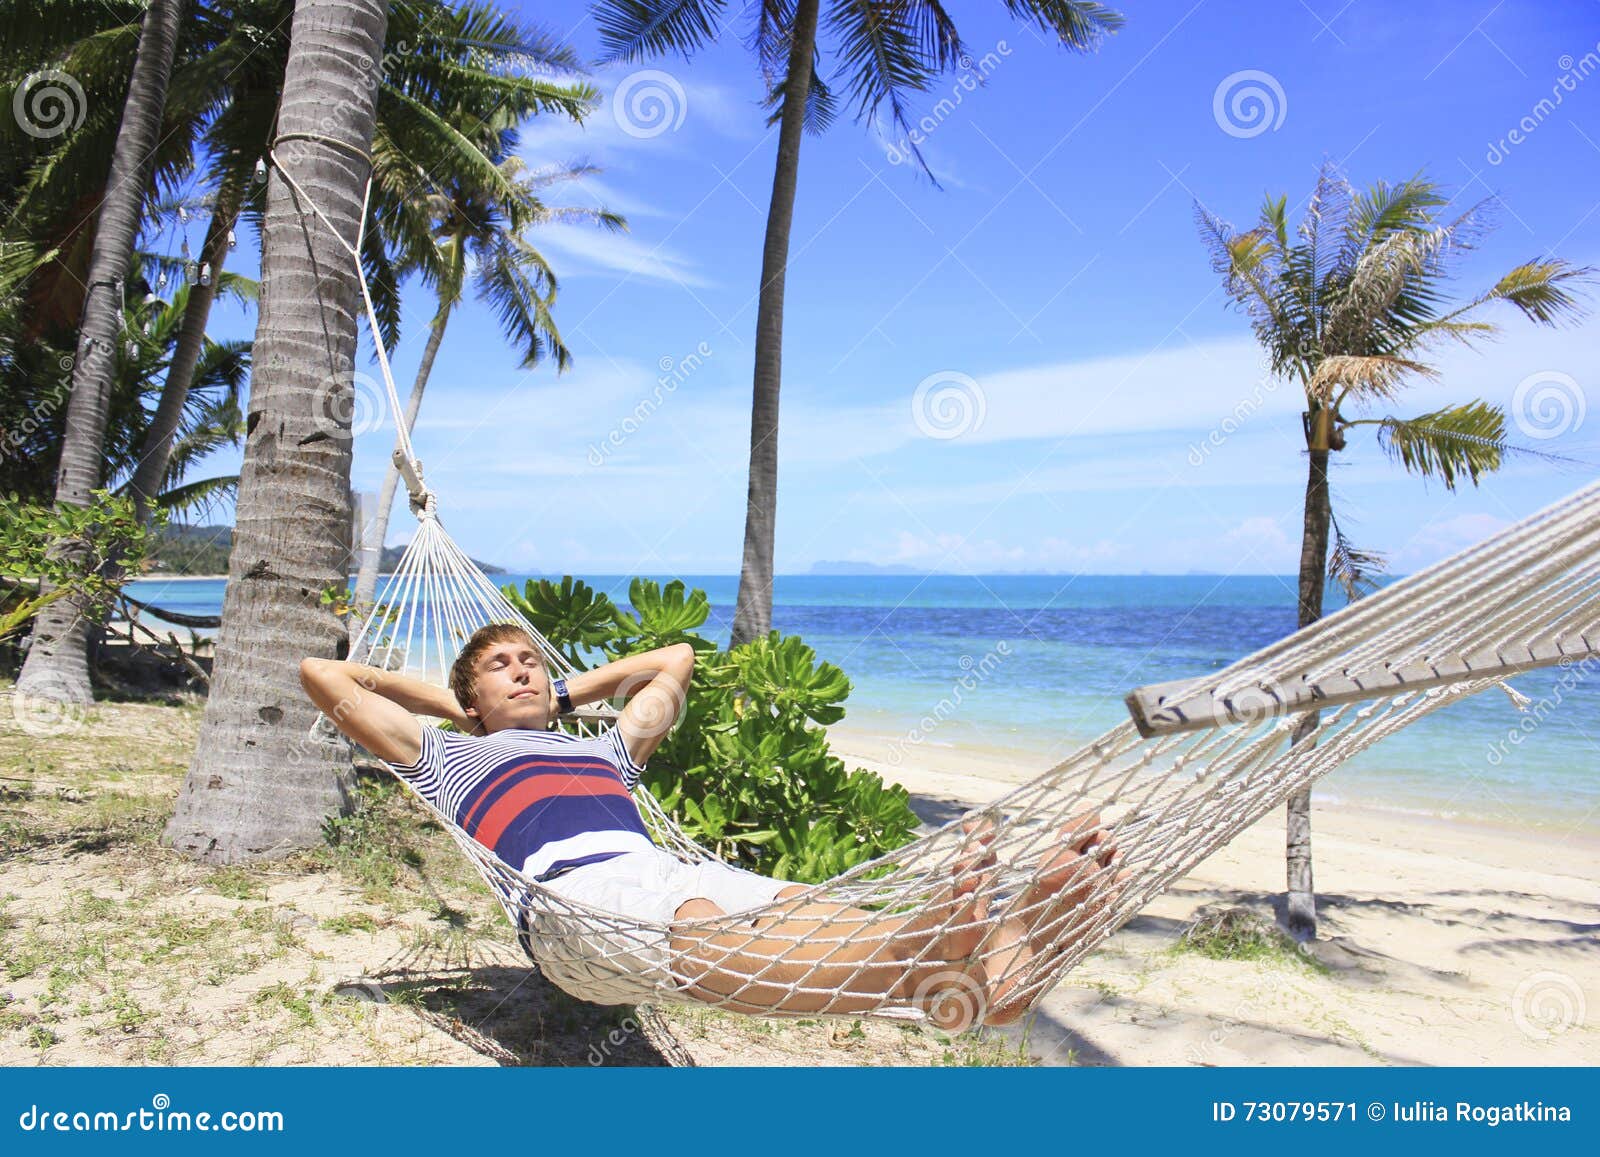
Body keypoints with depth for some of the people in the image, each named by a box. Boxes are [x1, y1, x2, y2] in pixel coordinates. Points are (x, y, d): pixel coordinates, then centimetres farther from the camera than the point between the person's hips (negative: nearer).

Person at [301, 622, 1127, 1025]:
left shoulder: (599, 750, 40)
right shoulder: (449, 756, 29)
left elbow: (675, 659, 53)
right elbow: (321, 674, 27)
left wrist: (564, 694, 49)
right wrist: (443, 700, 34)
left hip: (670, 869, 6)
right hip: (570, 887, -6)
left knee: (812, 912, -27)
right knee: (701, 935, -40)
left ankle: (1001, 957, -54)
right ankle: (925, 961, -69)